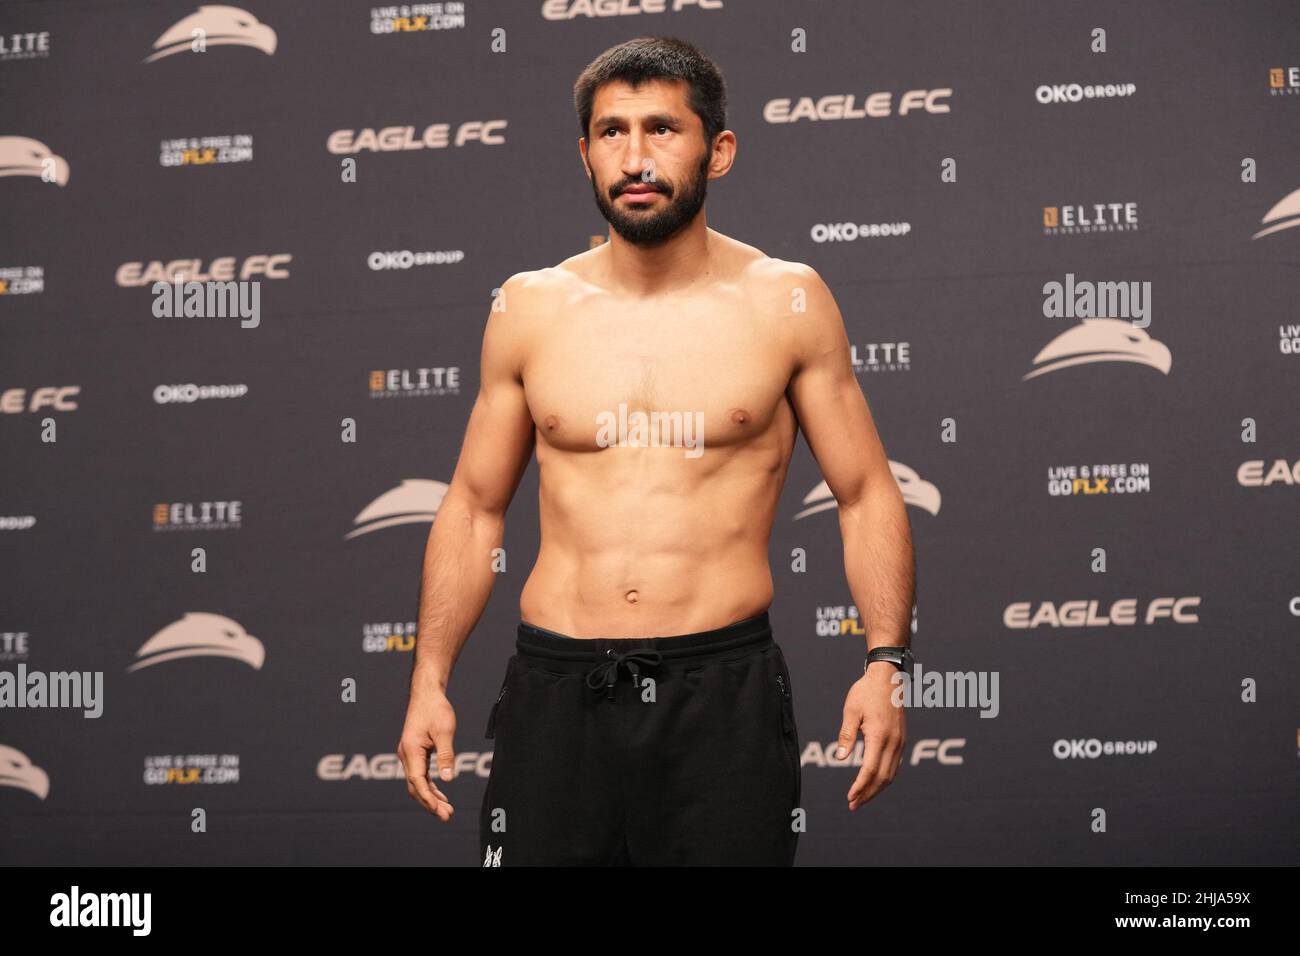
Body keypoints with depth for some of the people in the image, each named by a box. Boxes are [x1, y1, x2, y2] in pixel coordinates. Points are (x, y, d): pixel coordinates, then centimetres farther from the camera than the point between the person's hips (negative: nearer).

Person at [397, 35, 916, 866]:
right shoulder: (529, 309, 7)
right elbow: (475, 507, 14)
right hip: (557, 690, 2)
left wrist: (885, 663, -9)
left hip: (723, 688, -1)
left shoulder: (785, 301, 1)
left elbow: (867, 497, 4)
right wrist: (430, 678, 6)